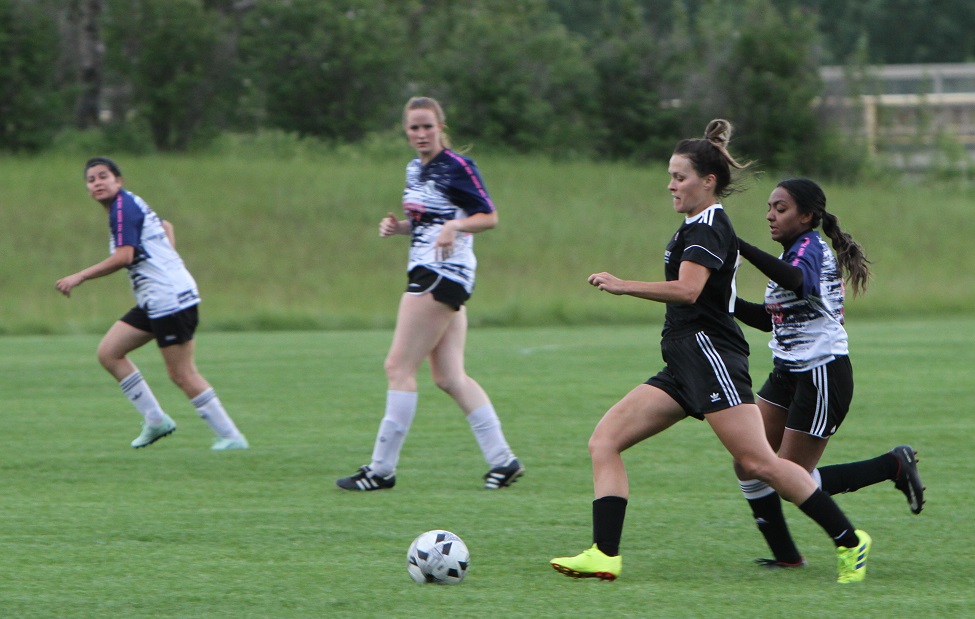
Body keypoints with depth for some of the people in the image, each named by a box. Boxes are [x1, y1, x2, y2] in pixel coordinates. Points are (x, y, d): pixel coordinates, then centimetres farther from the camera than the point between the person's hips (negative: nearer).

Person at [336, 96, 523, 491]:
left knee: (399, 367, -9)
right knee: (449, 377, 6)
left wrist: (456, 225, -27)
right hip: (426, 273, 10)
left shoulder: (457, 168, -10)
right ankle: (502, 459, 8)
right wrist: (398, 226, 5)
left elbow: (490, 217, -9)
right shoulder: (415, 169, 15)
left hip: (443, 276, -10)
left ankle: (382, 469, -6)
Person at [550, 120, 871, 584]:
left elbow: (688, 289, -25)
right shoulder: (697, 227, 21)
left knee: (758, 463, -14)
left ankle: (849, 541, -4)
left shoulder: (709, 227, -10)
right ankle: (605, 555, -10)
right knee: (604, 442, -1)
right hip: (684, 367, 11)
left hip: (709, 352, -11)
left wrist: (622, 286, -24)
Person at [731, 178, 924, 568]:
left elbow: (796, 280, -40)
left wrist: (739, 247, -49)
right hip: (788, 374, 10)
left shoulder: (810, 247, -14)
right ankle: (785, 555, 9)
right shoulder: (796, 252, 16)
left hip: (823, 376, -10)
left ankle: (894, 466, 5)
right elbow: (768, 320, 23)